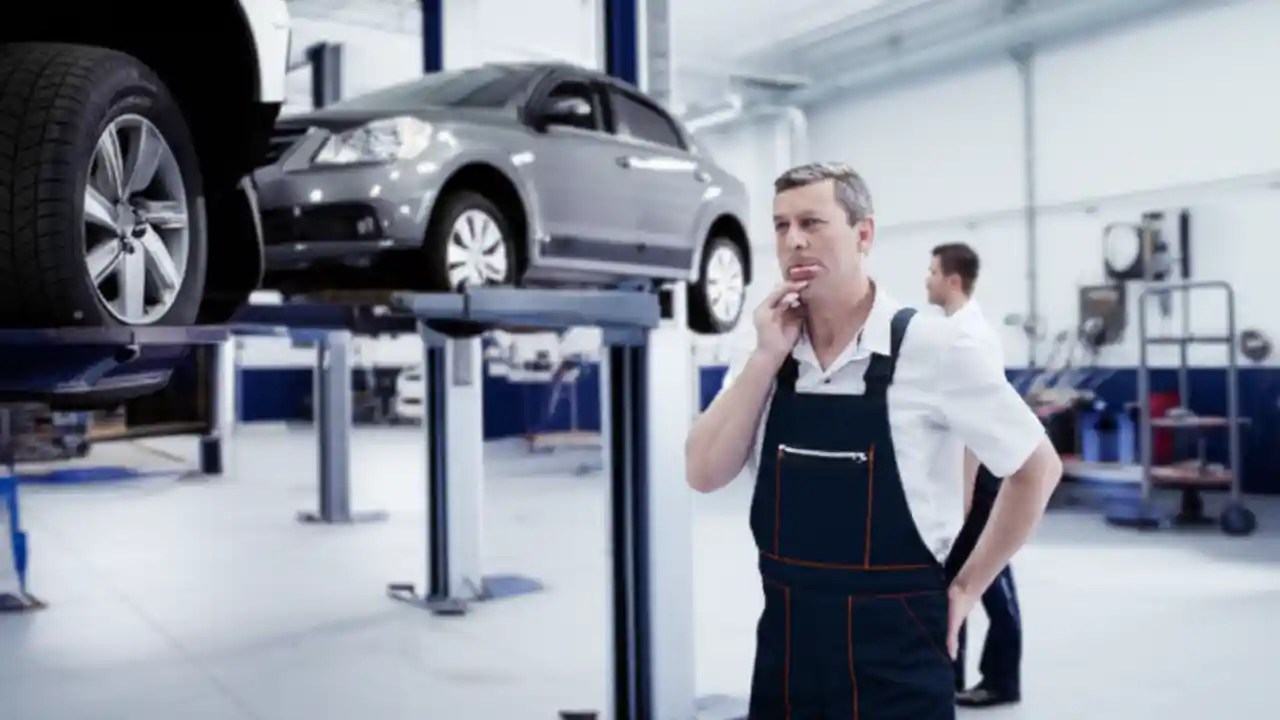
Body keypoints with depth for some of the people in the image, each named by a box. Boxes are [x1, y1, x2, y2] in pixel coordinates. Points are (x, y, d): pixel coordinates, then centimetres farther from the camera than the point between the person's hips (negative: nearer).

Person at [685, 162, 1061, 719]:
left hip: (894, 648, -4)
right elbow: (704, 475, -5)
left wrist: (967, 587, -1)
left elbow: (1037, 468, -3)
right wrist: (766, 357, -12)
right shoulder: (767, 351, 2)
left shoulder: (932, 346, -11)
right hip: (784, 641, 4)